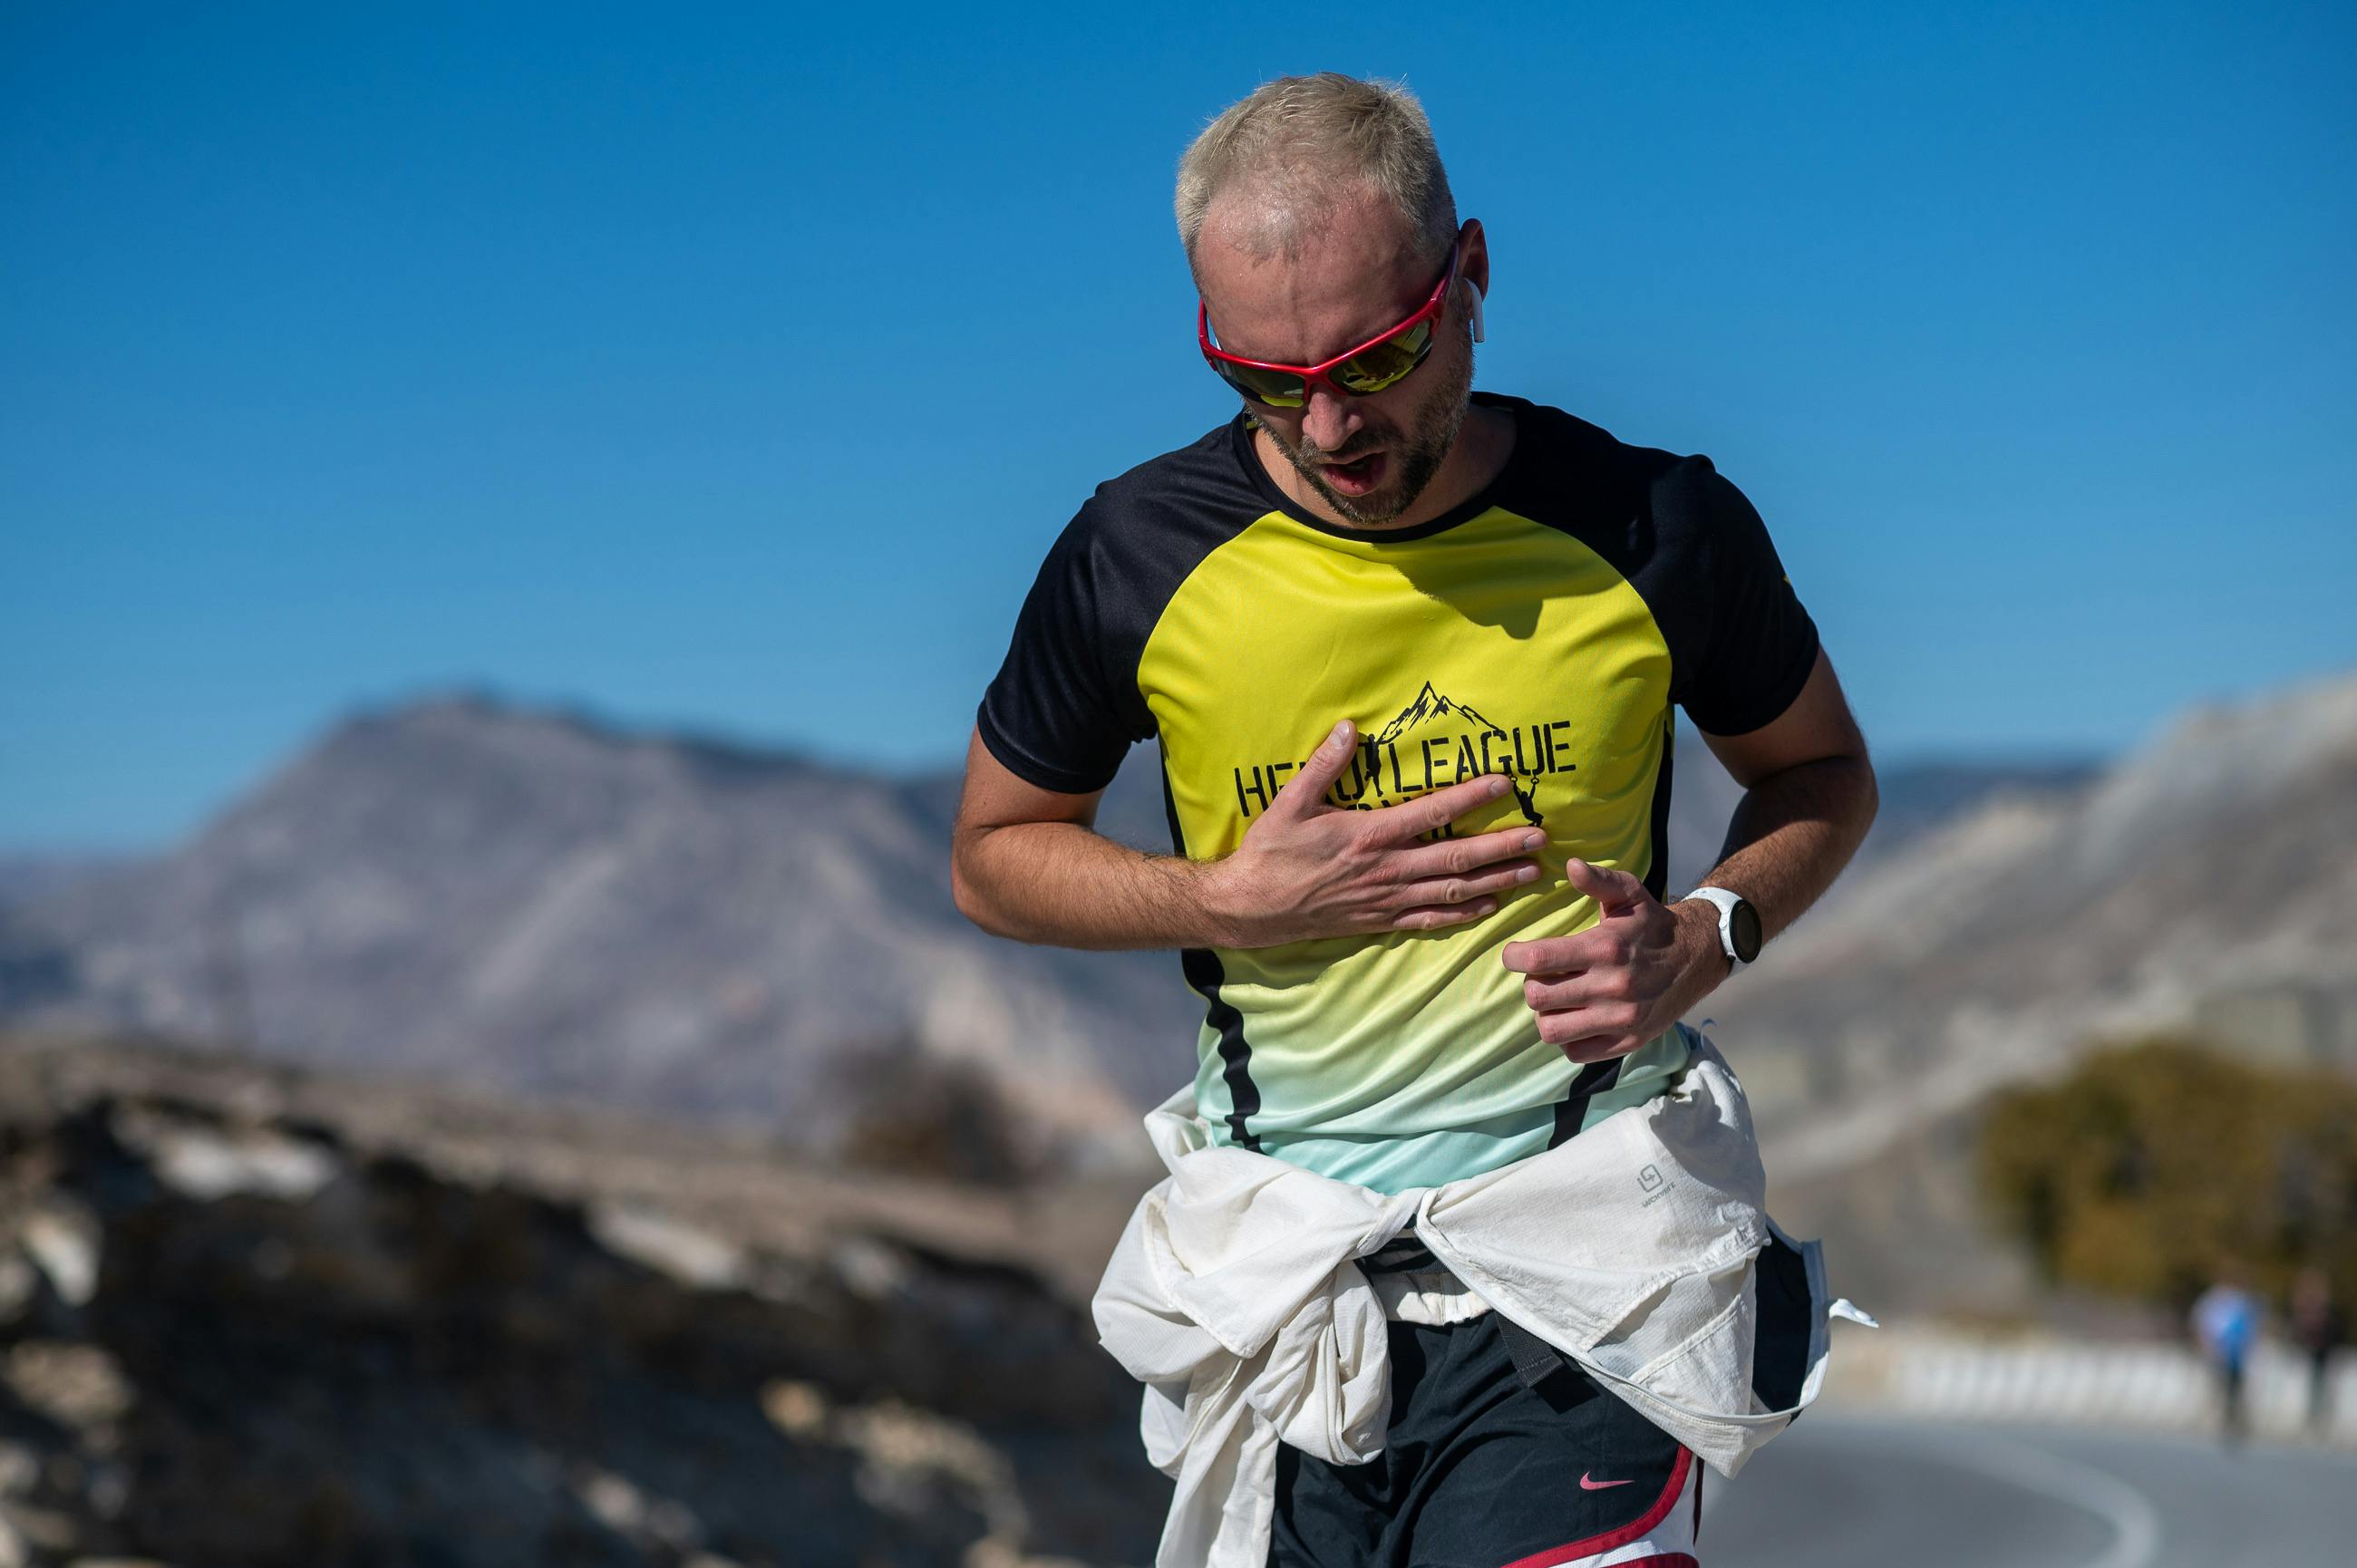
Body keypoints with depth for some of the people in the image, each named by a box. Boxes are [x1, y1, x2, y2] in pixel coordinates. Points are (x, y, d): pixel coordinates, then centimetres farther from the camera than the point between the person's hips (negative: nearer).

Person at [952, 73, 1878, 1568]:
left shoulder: (1654, 530, -6)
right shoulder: (1140, 552, -5)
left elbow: (1825, 772, 11)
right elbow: (993, 858, 8)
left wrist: (1702, 940, -9)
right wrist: (1238, 900, -10)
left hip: (1580, 1227, -2)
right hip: (1283, 1256, 2)